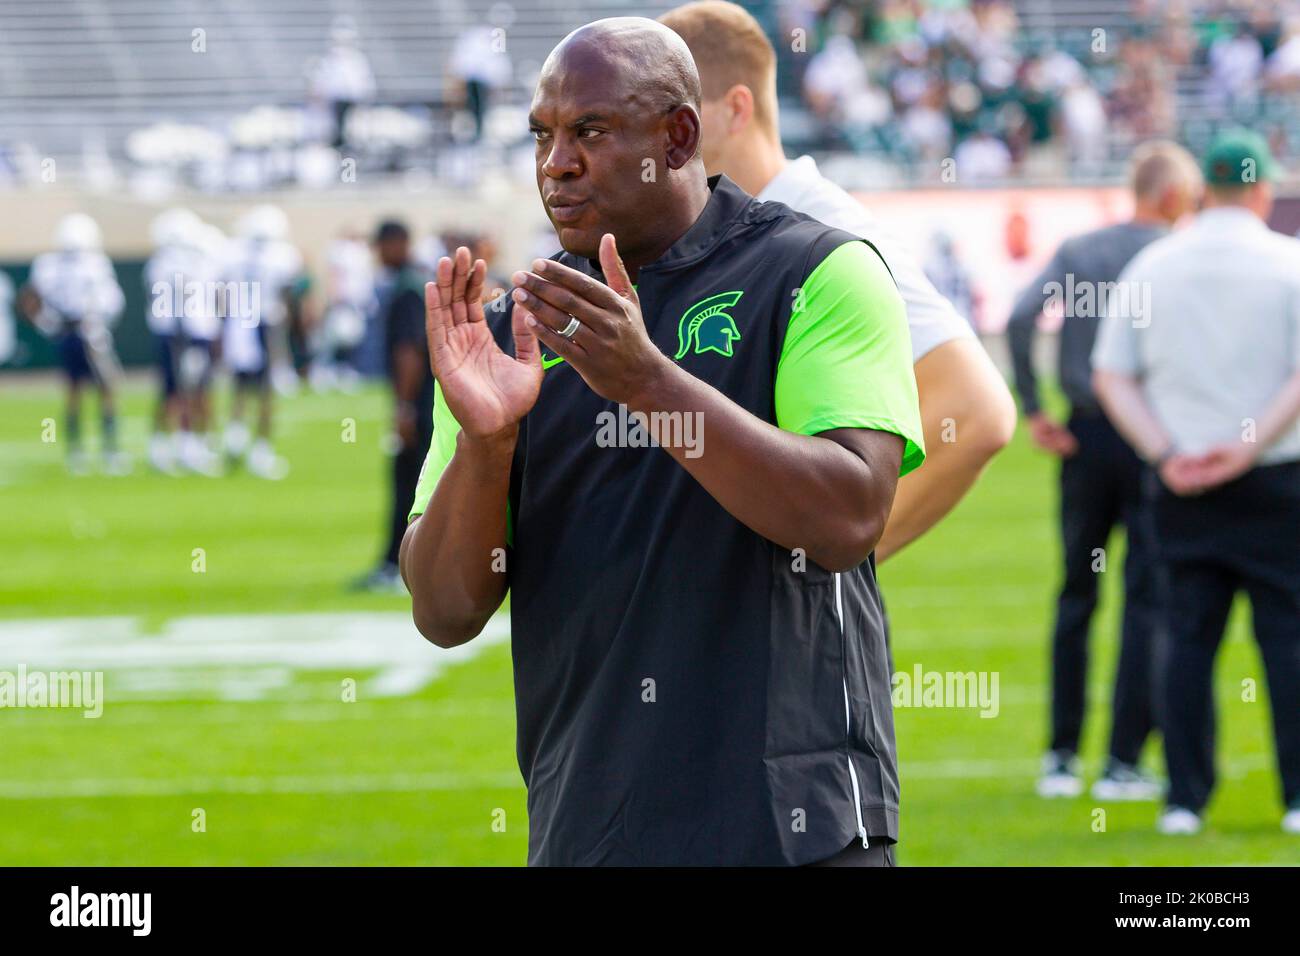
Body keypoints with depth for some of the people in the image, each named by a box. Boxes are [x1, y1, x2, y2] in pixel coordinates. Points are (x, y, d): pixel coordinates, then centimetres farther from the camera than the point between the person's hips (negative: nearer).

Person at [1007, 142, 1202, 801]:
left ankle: (1061, 758, 13)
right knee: (1147, 600, 1)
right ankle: (1124, 760, -1)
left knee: (1076, 598, 13)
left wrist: (1033, 410, -5)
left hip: (1084, 440, 4)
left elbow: (1021, 318, -7)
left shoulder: (1076, 251, 7)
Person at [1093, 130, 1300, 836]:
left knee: (1188, 637, 6)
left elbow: (1111, 376, 4)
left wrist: (1166, 454, -4)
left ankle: (1185, 798, 4)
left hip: (1181, 487, 3)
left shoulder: (1153, 266, 7)